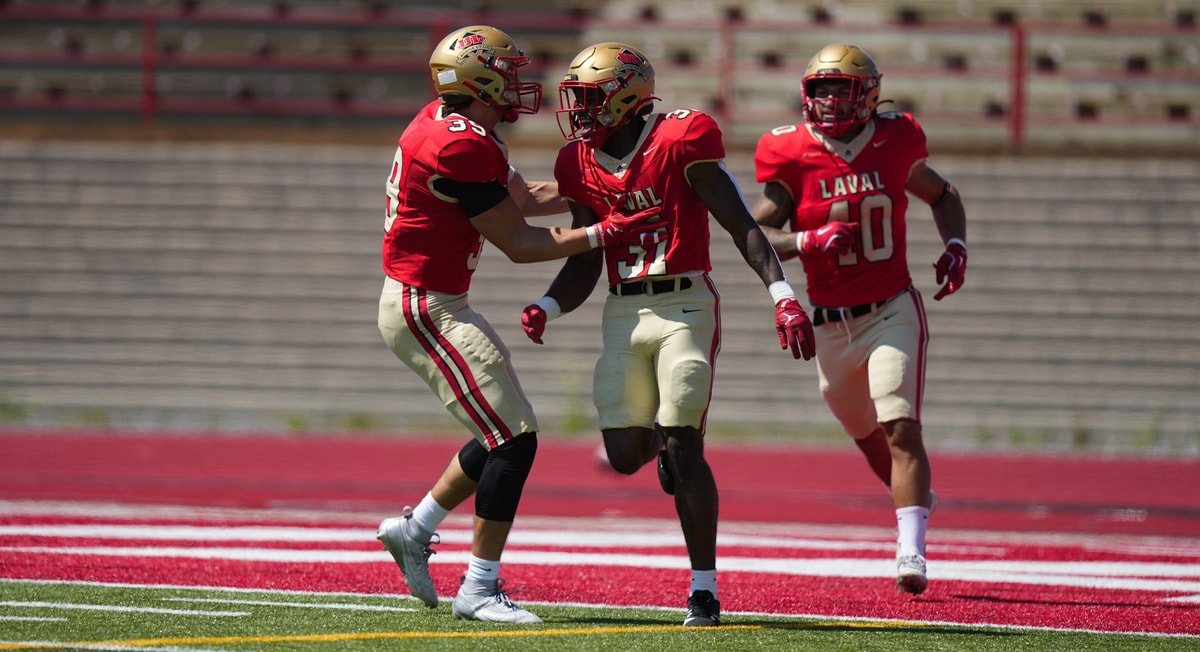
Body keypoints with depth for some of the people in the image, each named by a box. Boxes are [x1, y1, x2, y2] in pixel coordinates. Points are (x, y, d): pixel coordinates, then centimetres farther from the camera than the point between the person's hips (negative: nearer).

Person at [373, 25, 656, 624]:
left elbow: (527, 197, 19)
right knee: (513, 439, -11)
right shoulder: (461, 146, -21)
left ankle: (414, 529, 29)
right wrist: (601, 234, -13)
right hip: (423, 310, -10)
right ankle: (479, 590, -8)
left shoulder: (445, 126, 10)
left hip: (436, 306, 10)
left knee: (503, 437, 17)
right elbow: (520, 244, -15)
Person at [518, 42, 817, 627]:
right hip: (623, 312, 5)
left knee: (683, 451, -11)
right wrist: (546, 308, -6)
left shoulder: (681, 144, -11)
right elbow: (583, 266, 12)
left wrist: (782, 297, -20)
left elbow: (741, 226, -11)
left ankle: (705, 588, -2)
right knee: (625, 457, -1)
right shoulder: (582, 167, 7)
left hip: (685, 306, -5)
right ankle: (661, 434, 38)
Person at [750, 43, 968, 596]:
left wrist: (955, 247, 0)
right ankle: (916, 497, 44)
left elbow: (942, 196, 17)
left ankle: (911, 551, -21)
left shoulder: (894, 146, -2)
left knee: (900, 429, -16)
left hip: (892, 312, -2)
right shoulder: (793, 158, -6)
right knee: (867, 434, 16)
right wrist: (810, 242, -23)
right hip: (831, 324, 2)